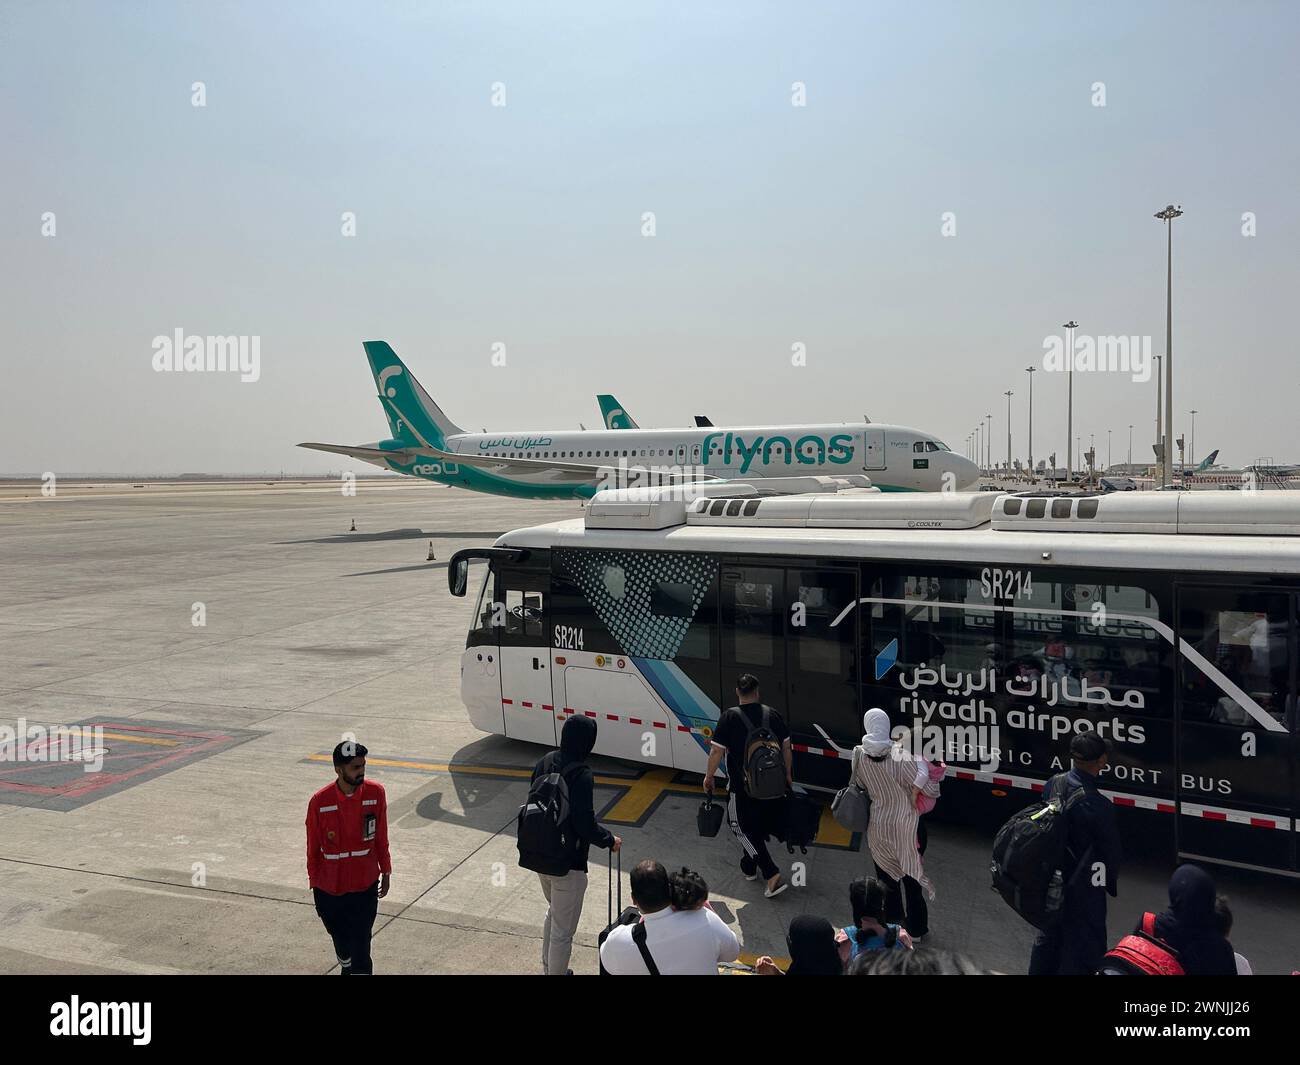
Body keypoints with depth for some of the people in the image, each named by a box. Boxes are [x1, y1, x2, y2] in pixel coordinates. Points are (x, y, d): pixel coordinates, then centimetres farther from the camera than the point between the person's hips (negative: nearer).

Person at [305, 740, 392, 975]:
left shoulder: (376, 793, -12)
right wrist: (315, 886, 3)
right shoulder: (319, 802, -17)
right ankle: (346, 969, 49)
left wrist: (386, 871, 6)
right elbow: (313, 848, -4)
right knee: (341, 944, 21)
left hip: (365, 887, 0)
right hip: (330, 889, 0)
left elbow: (381, 838, 0)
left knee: (361, 947, -2)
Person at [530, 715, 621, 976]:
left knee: (553, 912, 30)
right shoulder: (581, 774, -26)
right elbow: (586, 824, -24)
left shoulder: (545, 762, -3)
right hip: (568, 865, -8)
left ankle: (548, 969, 44)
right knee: (563, 930, 8)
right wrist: (610, 840, -6)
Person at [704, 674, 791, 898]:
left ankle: (772, 875, -3)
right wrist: (787, 774, 20)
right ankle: (749, 867, 38)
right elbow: (787, 747, 6)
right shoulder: (773, 715, -1)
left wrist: (709, 776, 1)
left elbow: (717, 750, -13)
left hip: (743, 787, -5)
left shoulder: (730, 717, -14)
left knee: (743, 829, 7)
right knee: (760, 827, 22)